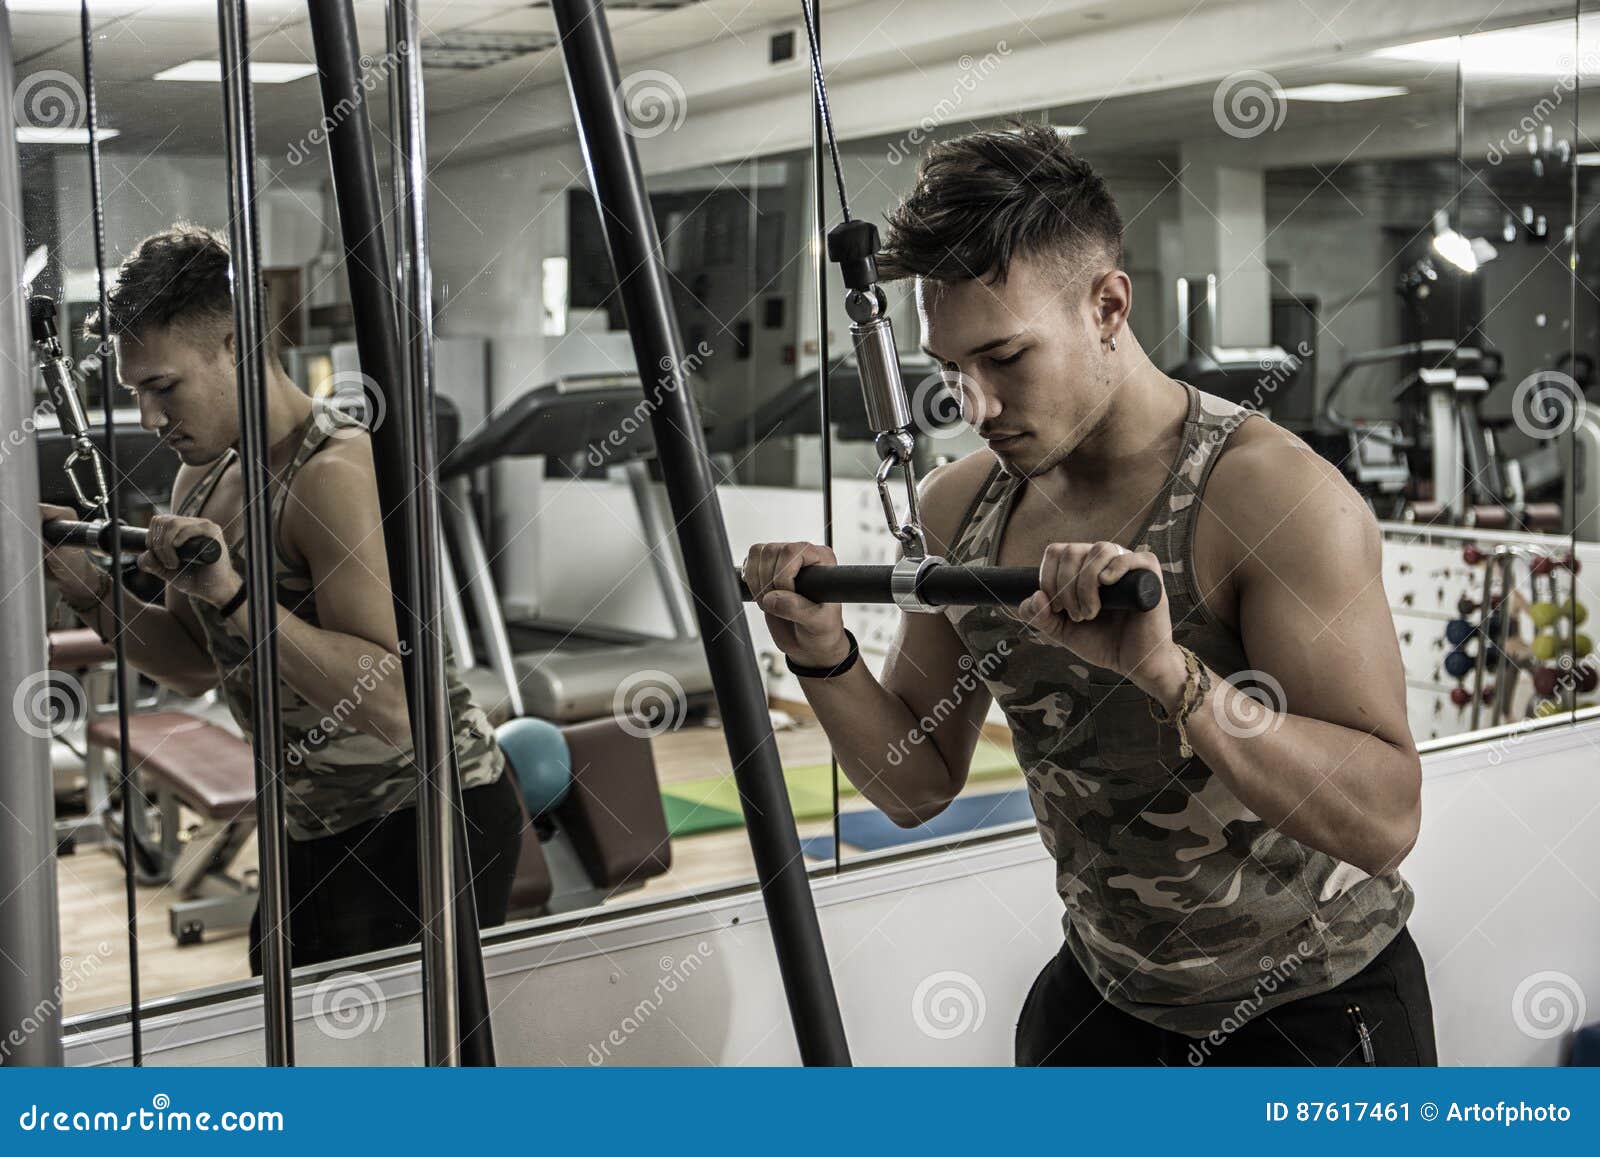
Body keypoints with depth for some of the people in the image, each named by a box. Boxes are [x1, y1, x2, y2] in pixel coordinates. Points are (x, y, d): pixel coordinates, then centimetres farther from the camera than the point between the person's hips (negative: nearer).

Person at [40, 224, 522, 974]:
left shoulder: (336, 472, -22)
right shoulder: (202, 475, 6)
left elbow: (393, 705, -31)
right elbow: (196, 666, 16)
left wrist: (234, 596, -36)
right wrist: (92, 590, 0)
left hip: (427, 826, -9)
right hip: (314, 830, 9)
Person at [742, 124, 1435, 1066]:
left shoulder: (1276, 495, -22)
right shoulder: (959, 506, -5)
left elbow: (1384, 820, -29)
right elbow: (920, 786, 2)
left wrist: (1168, 670, -42)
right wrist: (828, 661, -16)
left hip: (1317, 1011, -4)